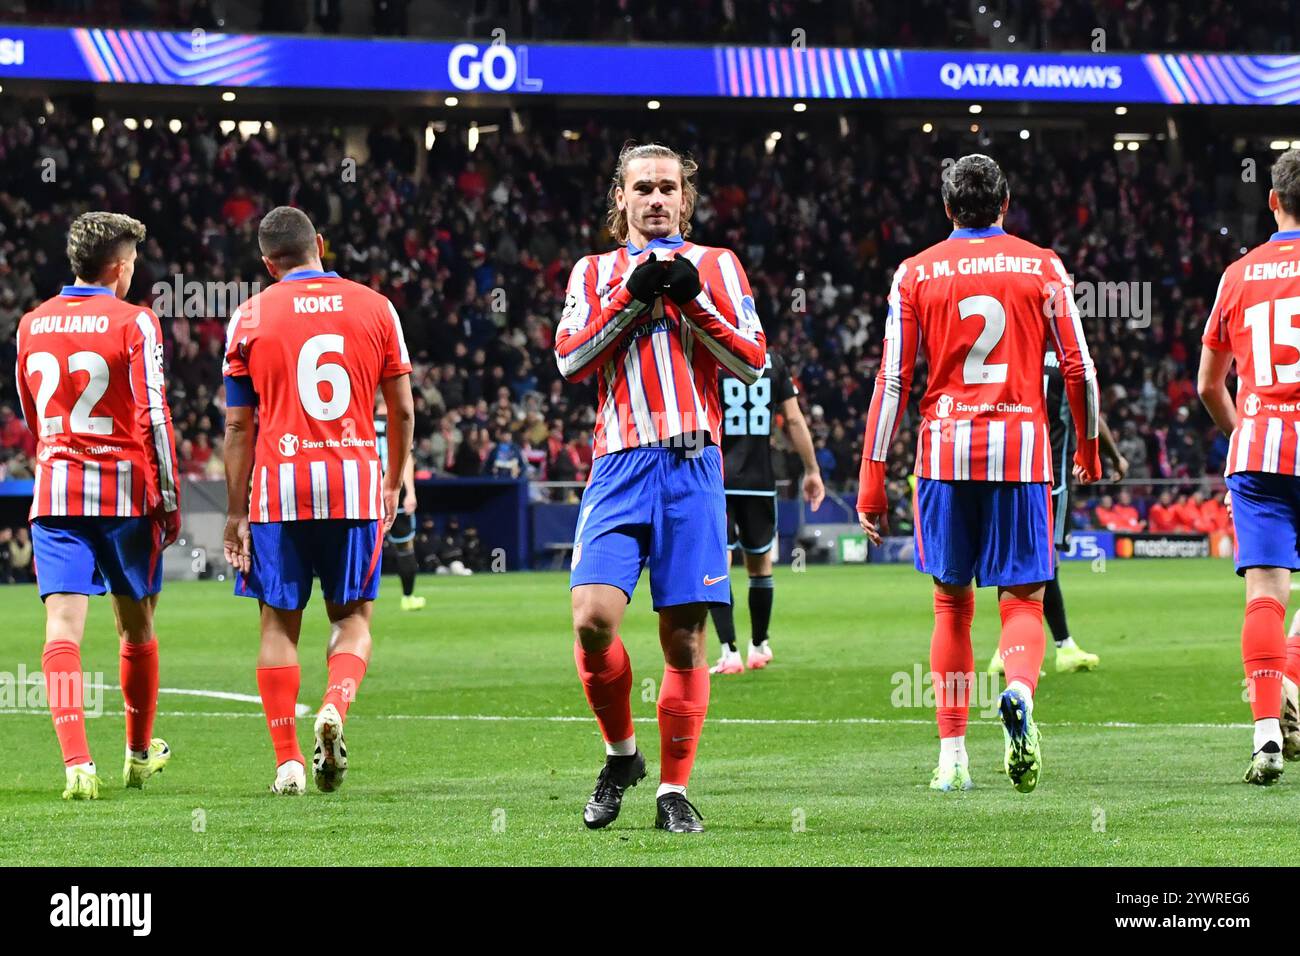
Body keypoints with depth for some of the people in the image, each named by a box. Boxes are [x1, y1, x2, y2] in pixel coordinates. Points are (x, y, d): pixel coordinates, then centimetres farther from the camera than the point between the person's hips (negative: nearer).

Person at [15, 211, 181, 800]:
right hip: (126, 492, -2)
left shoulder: (31, 325, 9)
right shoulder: (134, 323, -6)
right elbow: (154, 418, -10)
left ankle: (76, 763, -21)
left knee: (63, 626, -7)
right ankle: (140, 753, 30)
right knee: (135, 626, 15)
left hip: (54, 492, 2)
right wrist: (169, 498, -4)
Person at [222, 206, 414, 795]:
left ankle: (288, 760, 3)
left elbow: (238, 425, 2)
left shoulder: (251, 317, 2)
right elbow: (402, 410, 9)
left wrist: (236, 513, 7)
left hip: (279, 482, -1)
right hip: (355, 481, 1)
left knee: (280, 621, 7)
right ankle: (336, 706, -16)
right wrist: (393, 483, 23)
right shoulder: (374, 309, 5)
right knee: (353, 615, 12)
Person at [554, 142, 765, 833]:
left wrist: (692, 301, -6)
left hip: (691, 464, -1)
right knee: (593, 619, -16)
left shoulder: (714, 266, 15)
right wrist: (631, 297, -6)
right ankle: (620, 754, 7)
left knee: (684, 634, -2)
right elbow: (570, 361, 3)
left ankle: (674, 790, 7)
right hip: (619, 465, 1)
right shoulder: (595, 272, 18)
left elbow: (752, 362, 5)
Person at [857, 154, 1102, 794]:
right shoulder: (1043, 269, 5)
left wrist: (872, 480, 5)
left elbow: (892, 380, 2)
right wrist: (1088, 449, 21)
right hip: (1021, 448, -1)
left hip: (945, 451, 1)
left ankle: (952, 758, 9)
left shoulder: (916, 274, 5)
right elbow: (1078, 369, 6)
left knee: (952, 603, 11)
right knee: (1023, 599, 4)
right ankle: (1019, 693, -28)